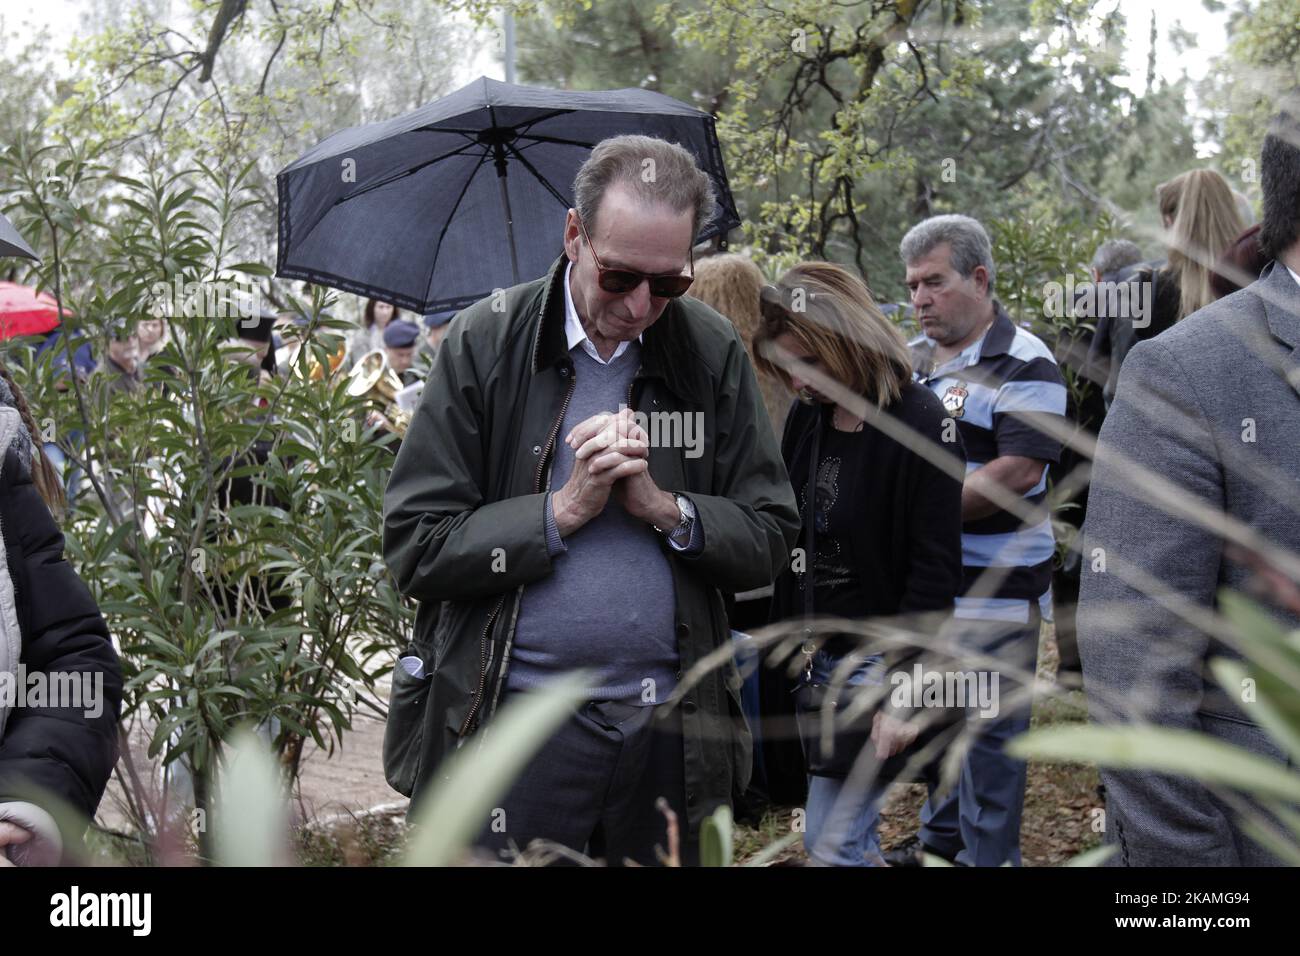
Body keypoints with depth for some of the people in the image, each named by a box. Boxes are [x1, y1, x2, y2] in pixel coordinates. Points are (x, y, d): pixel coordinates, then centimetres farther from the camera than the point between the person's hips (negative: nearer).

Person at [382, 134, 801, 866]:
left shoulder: (713, 351, 3)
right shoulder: (486, 343, -4)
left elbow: (772, 537, 3)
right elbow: (415, 546, -8)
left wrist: (664, 508, -13)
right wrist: (564, 510, -15)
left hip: (667, 726, 2)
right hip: (516, 723, -2)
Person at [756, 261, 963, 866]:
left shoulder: (920, 423, -14)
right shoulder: (807, 415, 5)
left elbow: (934, 568, -16)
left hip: (880, 656, -7)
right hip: (817, 656, 7)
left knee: (833, 845, -5)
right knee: (843, 836, 14)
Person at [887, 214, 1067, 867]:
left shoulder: (1023, 364, -12)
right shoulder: (911, 357, 12)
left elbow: (1019, 471, -21)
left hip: (993, 590, -7)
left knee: (988, 730, 3)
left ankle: (988, 855, 16)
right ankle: (942, 836, 34)